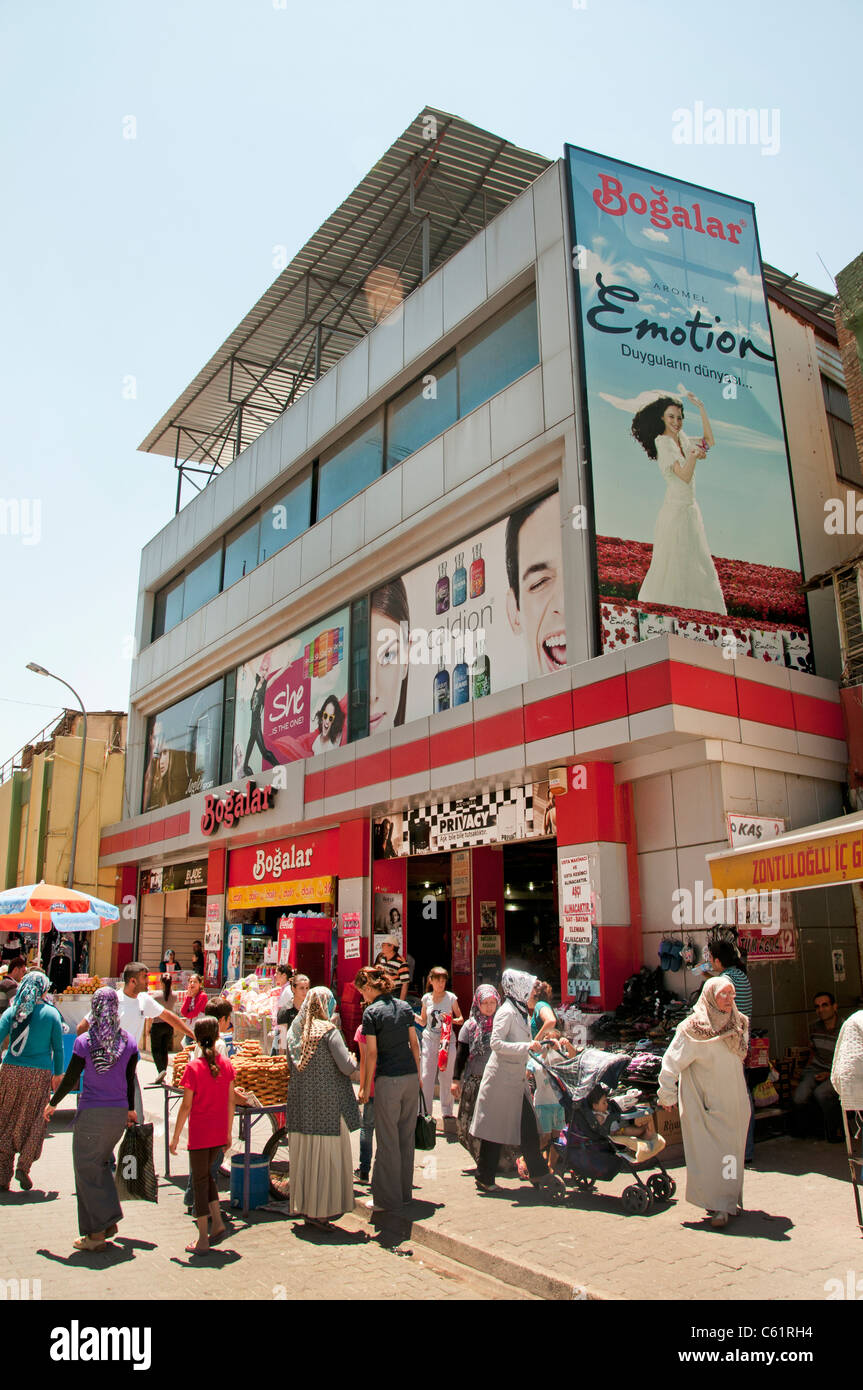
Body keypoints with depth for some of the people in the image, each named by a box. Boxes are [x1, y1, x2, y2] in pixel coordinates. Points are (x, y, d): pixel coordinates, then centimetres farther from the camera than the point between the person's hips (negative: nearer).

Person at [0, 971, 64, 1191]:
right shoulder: (51, 1013, 1)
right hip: (40, 1074, -1)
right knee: (34, 1122, 12)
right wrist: (58, 1074, 13)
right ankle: (24, 1166, -1)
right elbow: (58, 1047, 3)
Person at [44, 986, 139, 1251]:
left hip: (91, 1112, -4)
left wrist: (52, 1103, 12)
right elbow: (129, 1080, 7)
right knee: (101, 1164, 20)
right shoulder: (129, 1042, 0)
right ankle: (109, 1221, 19)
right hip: (119, 1112, 4)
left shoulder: (84, 1042, -9)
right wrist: (131, 1109, 20)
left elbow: (70, 1079, -5)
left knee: (87, 1169, 6)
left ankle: (97, 1232, 6)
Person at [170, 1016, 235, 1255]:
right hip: (220, 1133, 4)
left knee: (200, 1181, 6)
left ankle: (202, 1240, 9)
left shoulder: (193, 1067, -12)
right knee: (207, 1174, 23)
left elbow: (186, 1106, -11)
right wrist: (228, 1133, 15)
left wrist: (175, 1137, -2)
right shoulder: (226, 1065, 0)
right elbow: (230, 1102, 5)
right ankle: (217, 1221, 15)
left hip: (199, 1133, -4)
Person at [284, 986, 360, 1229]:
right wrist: (353, 1059, 5)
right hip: (326, 1104, -6)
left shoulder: (294, 1030, 6)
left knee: (303, 1155, 14)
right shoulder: (328, 1030, -12)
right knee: (327, 1155, 3)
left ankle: (302, 1206, 21)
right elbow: (347, 1067, -15)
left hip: (300, 1102, 6)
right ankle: (320, 1211, 6)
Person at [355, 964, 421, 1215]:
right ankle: (405, 1191, 24)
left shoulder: (371, 1012, -9)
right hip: (411, 1076, 6)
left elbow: (371, 1053, -9)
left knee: (387, 1140, 4)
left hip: (388, 1079, -6)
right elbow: (414, 1043, 10)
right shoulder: (404, 1006, 7)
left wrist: (365, 1087, -2)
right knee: (407, 1135, 14)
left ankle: (388, 1198, 11)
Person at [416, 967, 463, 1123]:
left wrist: (452, 1020, -16)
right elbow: (423, 1022, 11)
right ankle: (425, 1112, 9)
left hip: (447, 1040, -1)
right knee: (426, 1077, -2)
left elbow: (461, 1019, 4)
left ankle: (447, 1112, 18)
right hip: (429, 1040, 1)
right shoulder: (426, 998, 3)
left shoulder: (451, 997, -2)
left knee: (446, 1077, 4)